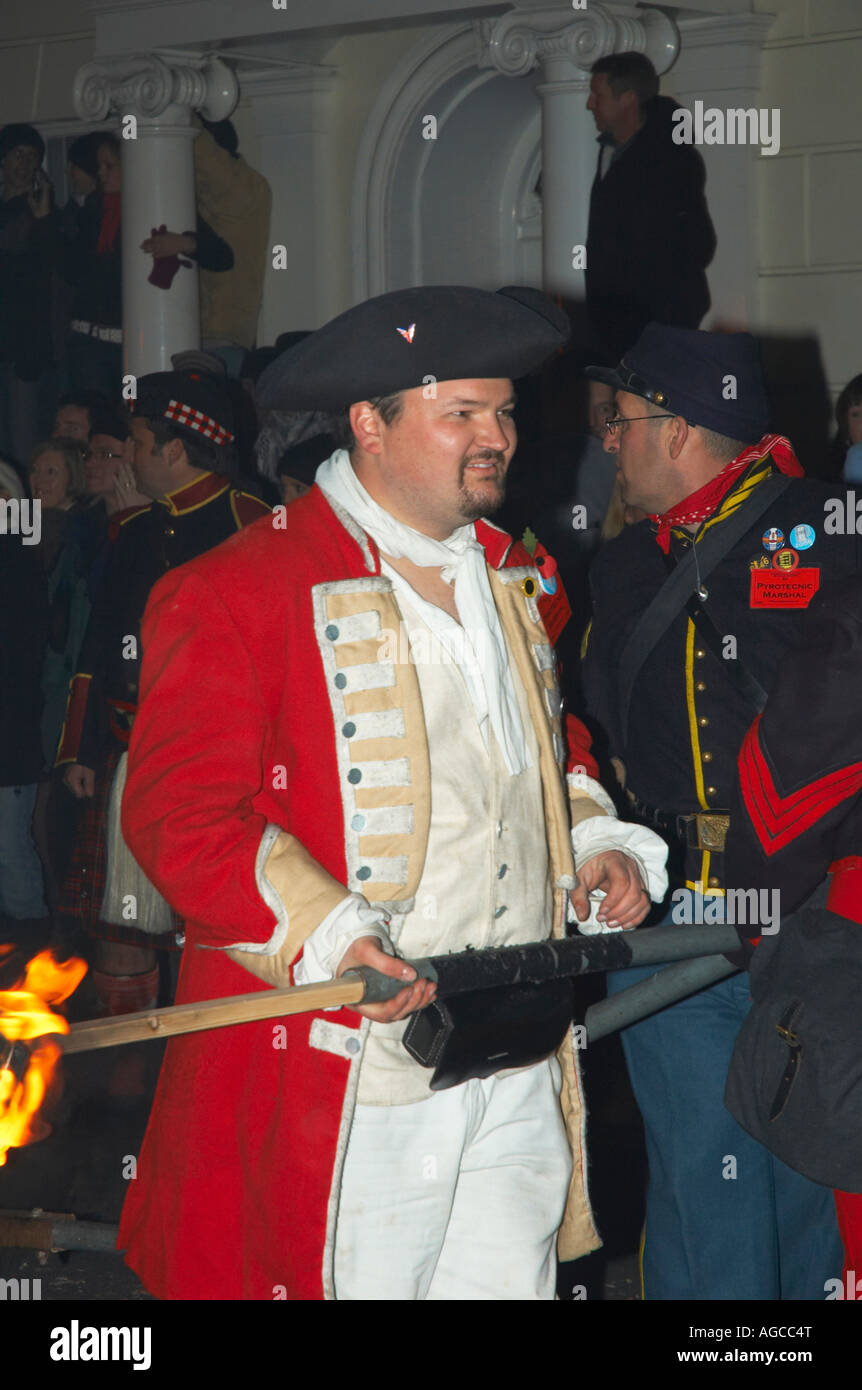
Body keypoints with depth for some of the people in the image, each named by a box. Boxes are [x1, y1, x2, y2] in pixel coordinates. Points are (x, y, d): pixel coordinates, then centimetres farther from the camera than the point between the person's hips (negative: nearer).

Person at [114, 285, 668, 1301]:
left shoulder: (513, 579, 17)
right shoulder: (237, 590, -7)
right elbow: (179, 816, -14)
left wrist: (596, 843, 11)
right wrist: (326, 941, -24)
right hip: (348, 1088, -6)